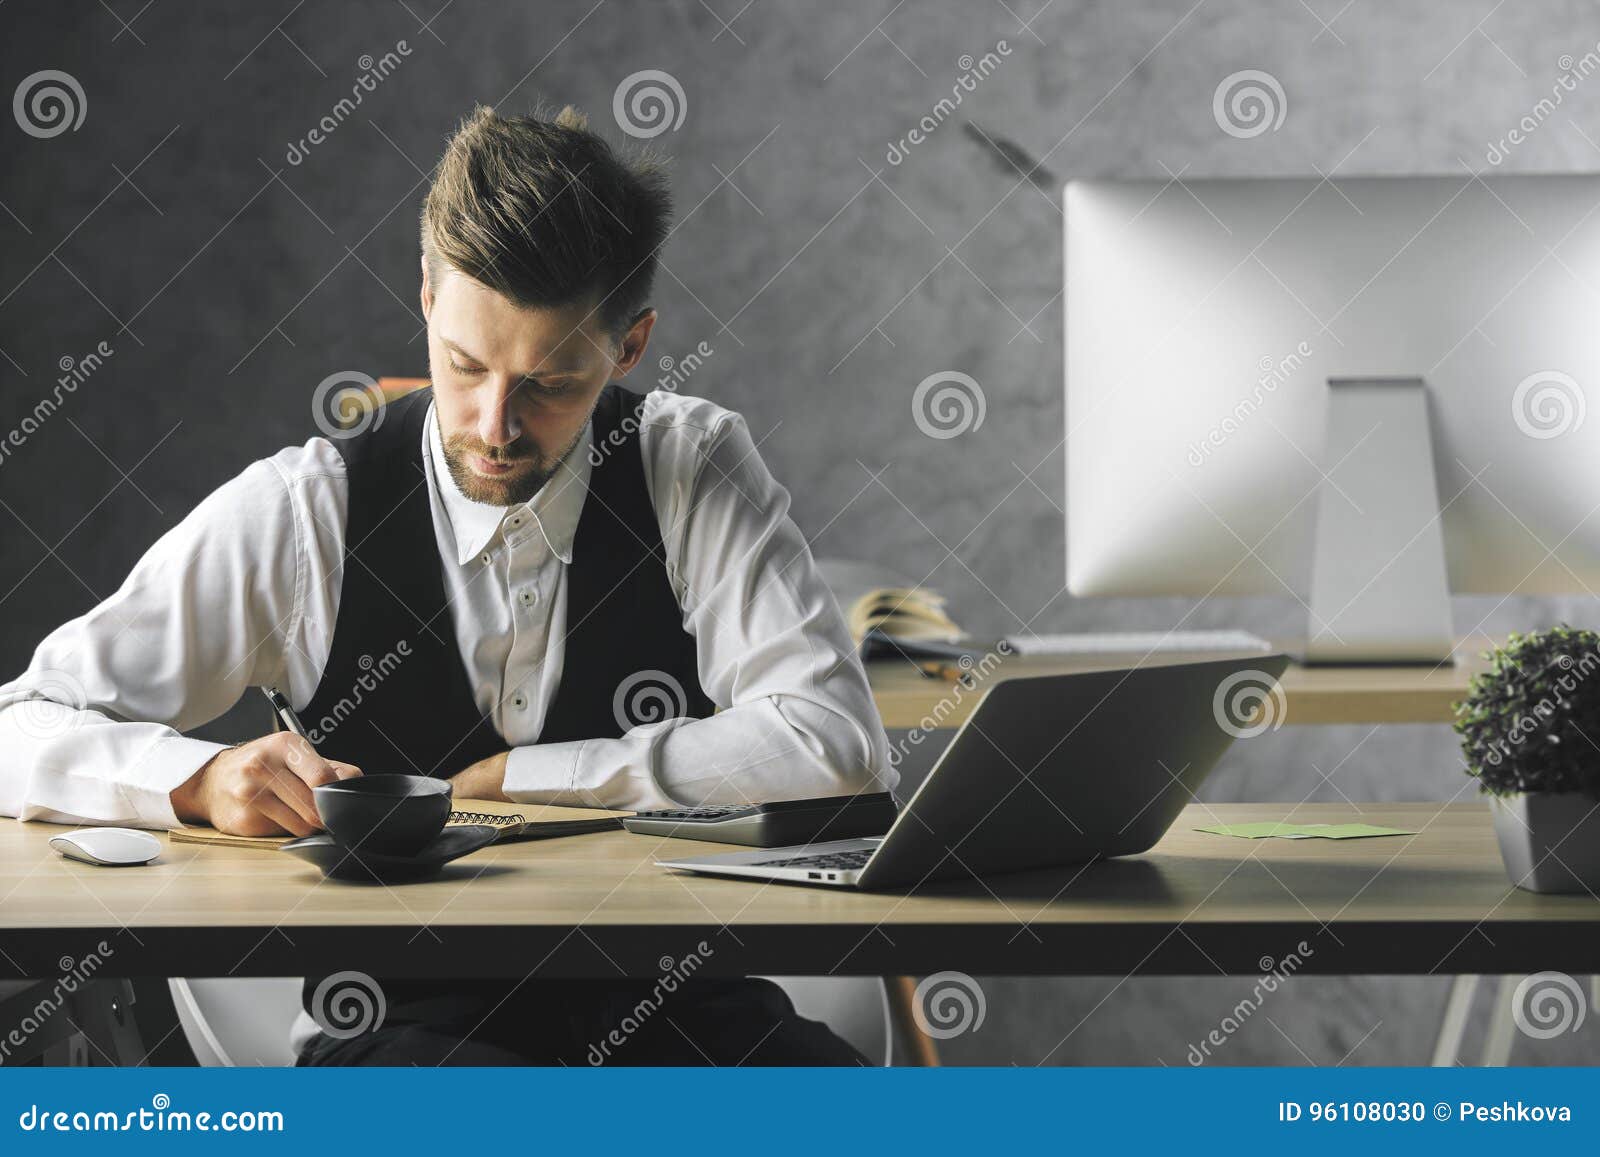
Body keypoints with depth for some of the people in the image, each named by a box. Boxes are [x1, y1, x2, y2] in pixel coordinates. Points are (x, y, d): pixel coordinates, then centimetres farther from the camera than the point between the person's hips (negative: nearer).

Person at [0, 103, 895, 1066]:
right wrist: (205, 780, -24)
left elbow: (834, 746, -12)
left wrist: (504, 777, -12)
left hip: (677, 1013, 2)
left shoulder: (692, 469, 0)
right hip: (410, 1023, -2)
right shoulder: (305, 512, -3)